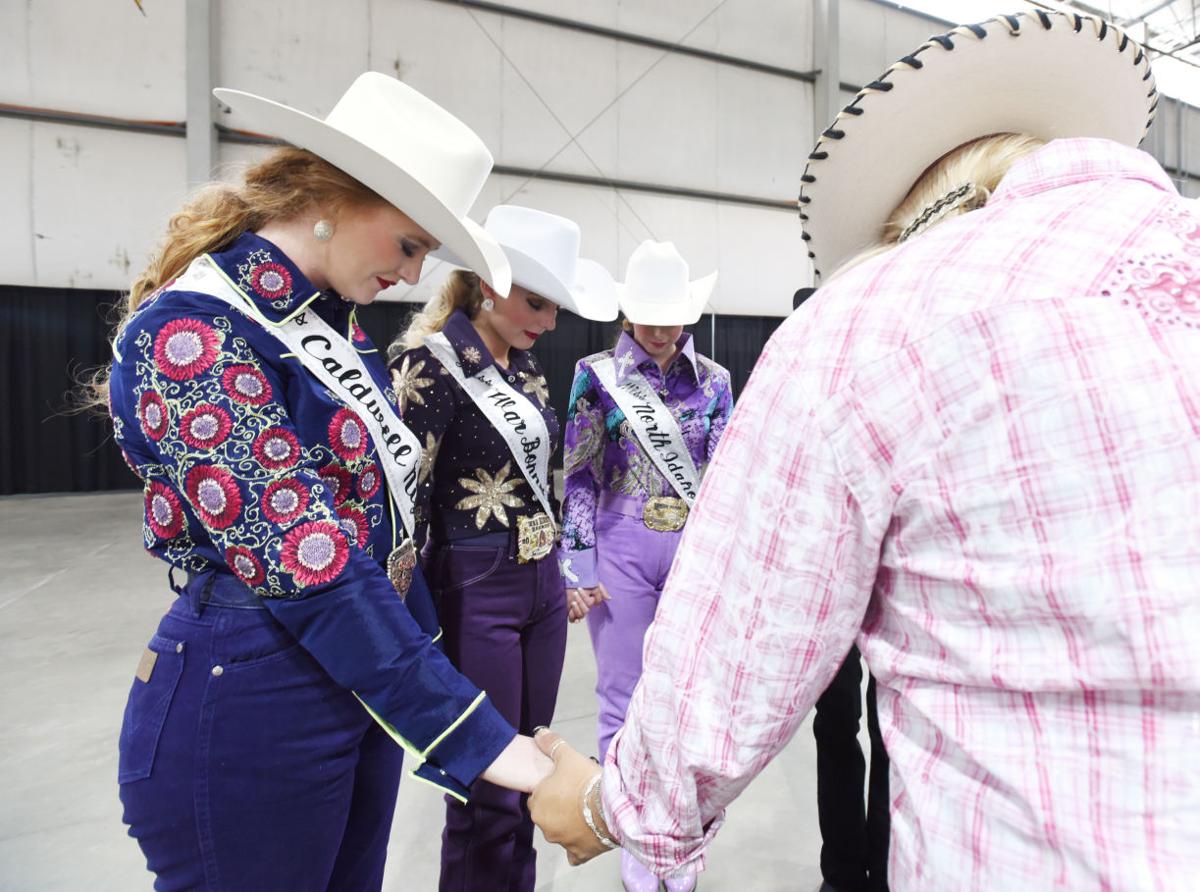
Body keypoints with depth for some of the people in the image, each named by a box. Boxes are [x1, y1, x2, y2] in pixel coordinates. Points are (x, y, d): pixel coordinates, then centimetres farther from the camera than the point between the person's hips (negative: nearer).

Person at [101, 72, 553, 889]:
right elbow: (306, 568, -27)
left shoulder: (336, 329, 6)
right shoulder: (189, 334, -20)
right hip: (249, 710, -8)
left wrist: (423, 659, 14)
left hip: (363, 690, 8)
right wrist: (476, 738, -25)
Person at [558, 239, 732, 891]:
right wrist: (579, 567, -7)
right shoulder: (598, 374, -1)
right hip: (621, 550, -2)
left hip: (696, 549, 2)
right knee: (623, 703, 8)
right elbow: (578, 474, -2)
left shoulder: (713, 380, 5)